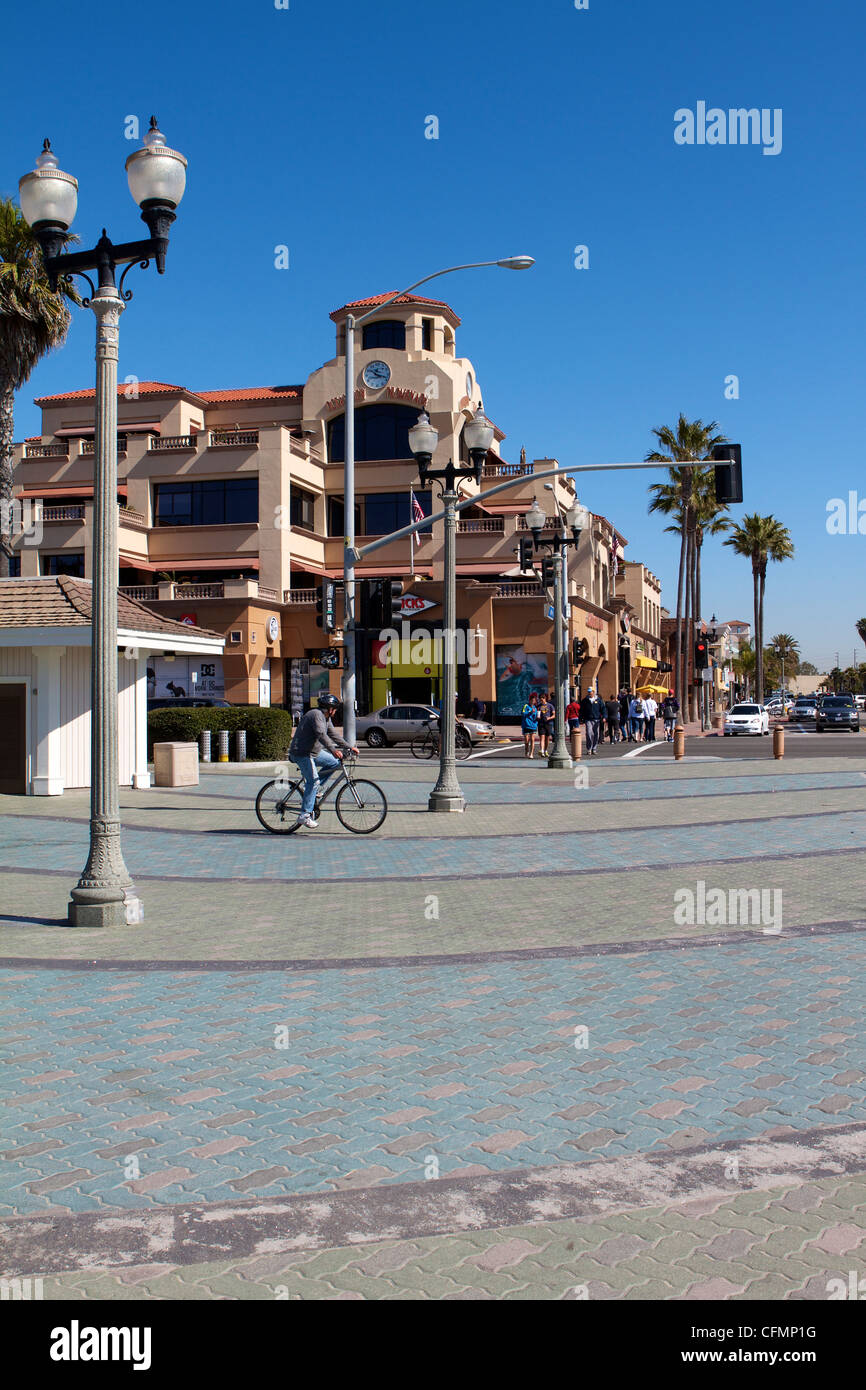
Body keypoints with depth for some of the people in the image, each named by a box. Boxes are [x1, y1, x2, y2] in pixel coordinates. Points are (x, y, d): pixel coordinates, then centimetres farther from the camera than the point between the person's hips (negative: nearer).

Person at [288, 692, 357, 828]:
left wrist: (349, 748, 6)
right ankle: (304, 815, -16)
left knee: (334, 762, 7)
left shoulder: (326, 718, 13)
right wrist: (333, 750, -41)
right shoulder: (316, 715, -18)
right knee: (313, 781, -16)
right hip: (302, 753, -10)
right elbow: (321, 734, -31)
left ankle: (315, 788, 9)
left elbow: (334, 735, 15)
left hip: (314, 751, 10)